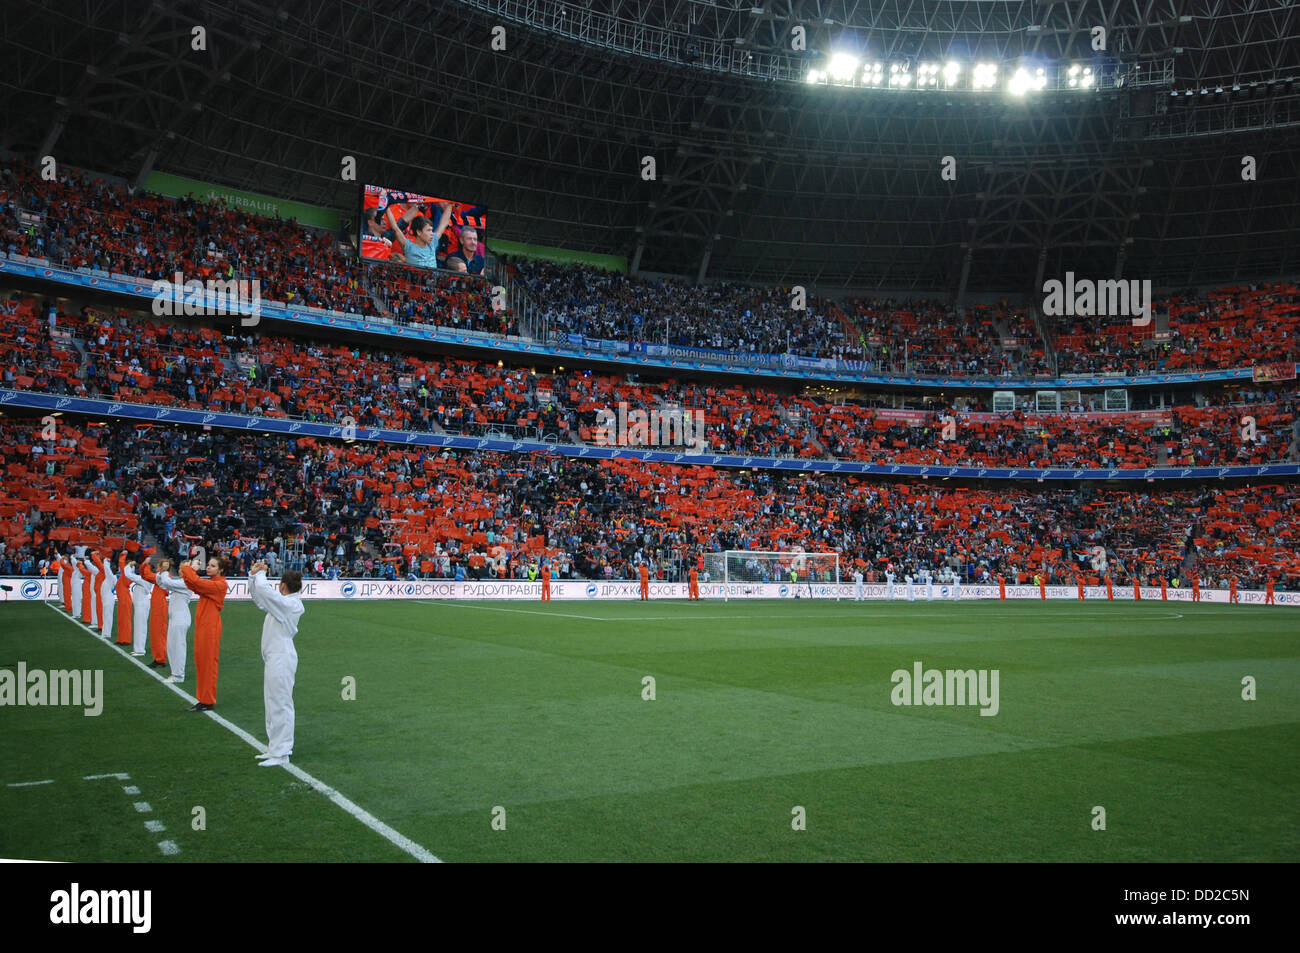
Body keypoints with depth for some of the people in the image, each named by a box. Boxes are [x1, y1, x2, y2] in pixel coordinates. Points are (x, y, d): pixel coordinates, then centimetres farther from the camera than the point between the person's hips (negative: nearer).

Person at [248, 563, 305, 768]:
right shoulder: (282, 603, 12)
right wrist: (254, 575, 11)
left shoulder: (290, 604, -17)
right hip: (274, 658, 11)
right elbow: (259, 598, 21)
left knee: (280, 705, -6)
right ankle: (275, 748, 27)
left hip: (281, 659, -11)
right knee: (272, 704, 17)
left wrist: (260, 574, -7)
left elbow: (264, 590, -26)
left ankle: (281, 753, -1)